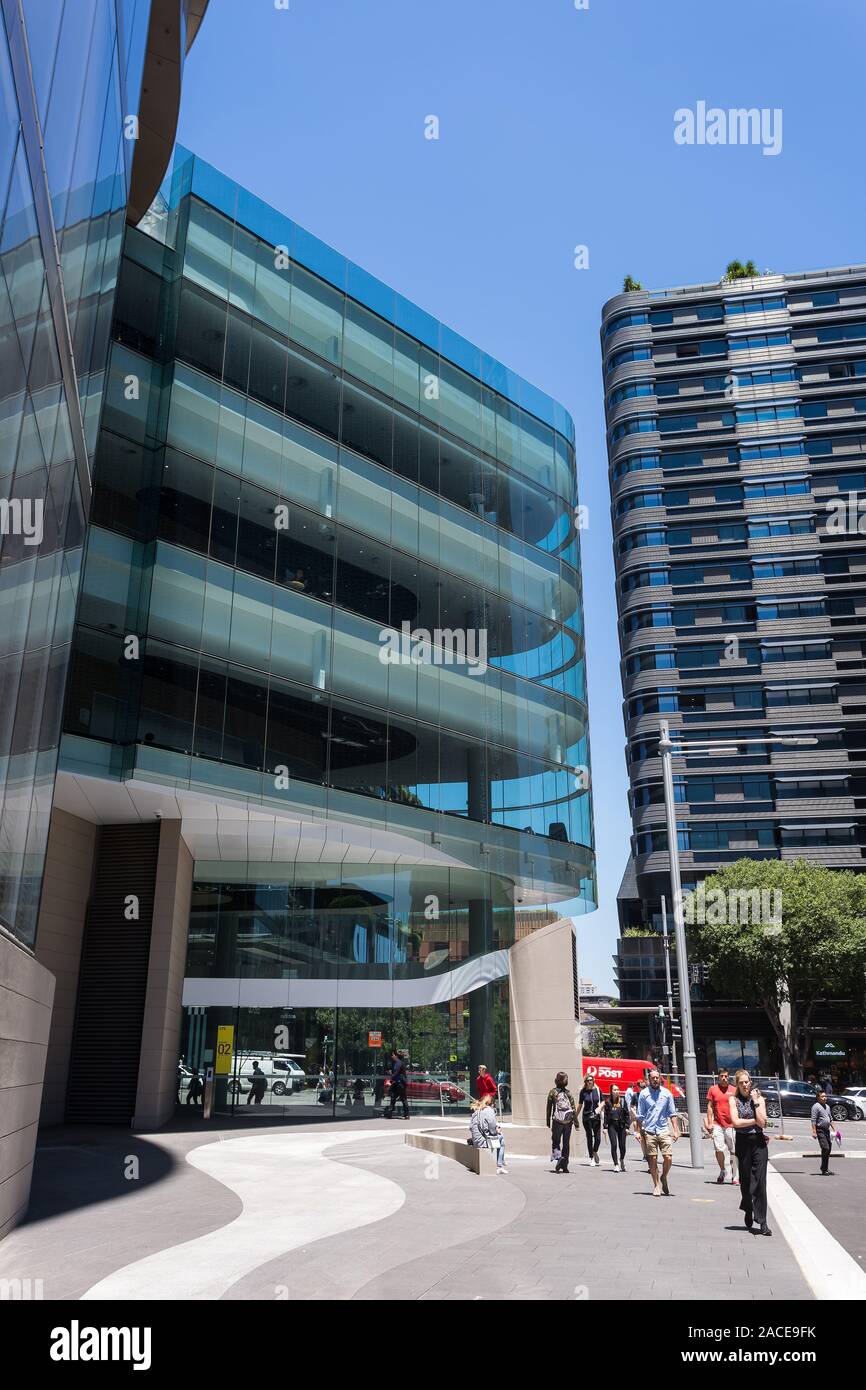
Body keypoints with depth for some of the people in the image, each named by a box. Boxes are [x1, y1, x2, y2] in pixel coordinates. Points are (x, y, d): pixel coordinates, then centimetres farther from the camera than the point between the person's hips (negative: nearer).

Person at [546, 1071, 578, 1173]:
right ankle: (564, 1166, 13)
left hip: (557, 1121, -2)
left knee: (555, 1142, 8)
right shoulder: (568, 1092, 2)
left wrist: (548, 1121, 8)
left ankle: (558, 1157, -20)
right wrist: (576, 1121, 2)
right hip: (568, 1121, 2)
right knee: (566, 1143, 11)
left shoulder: (552, 1092, -3)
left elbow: (549, 1108, 0)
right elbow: (574, 1108, -2)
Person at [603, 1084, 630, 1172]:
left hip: (621, 1125, 1)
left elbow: (627, 1114, 3)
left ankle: (622, 1159, 35)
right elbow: (605, 1115, 2)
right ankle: (616, 1164, 5)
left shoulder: (622, 1100, 1)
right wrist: (605, 1127, -4)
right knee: (614, 1145, -7)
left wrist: (627, 1127, -2)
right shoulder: (608, 1101, 1)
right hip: (612, 1125, -1)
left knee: (622, 1145, 6)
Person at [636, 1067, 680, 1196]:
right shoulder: (644, 1094, 2)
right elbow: (640, 1115, 6)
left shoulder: (667, 1093, 7)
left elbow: (672, 1114, 10)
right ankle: (656, 1186, 15)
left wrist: (676, 1130, 3)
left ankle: (664, 1178, 21)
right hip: (649, 1131, -1)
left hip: (664, 1131, 1)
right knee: (653, 1160, 1)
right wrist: (639, 1132, 2)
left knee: (668, 1158, -6)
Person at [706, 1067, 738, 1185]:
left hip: (731, 1125, 1)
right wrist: (709, 1123, 0)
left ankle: (734, 1176, 14)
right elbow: (710, 1107, 6)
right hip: (717, 1124, 0)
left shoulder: (733, 1090, 5)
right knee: (719, 1149, -6)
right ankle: (722, 1170, 16)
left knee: (733, 1151, 3)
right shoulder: (713, 1089, 4)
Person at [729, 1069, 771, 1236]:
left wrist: (755, 1102, -8)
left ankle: (762, 1221, -4)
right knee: (745, 1180, 6)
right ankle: (748, 1212, 30)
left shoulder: (760, 1099, 5)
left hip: (759, 1142, 0)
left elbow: (762, 1122, -7)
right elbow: (735, 1122, -9)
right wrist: (755, 1121, -7)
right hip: (743, 1142, 0)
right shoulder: (734, 1100, 3)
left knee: (760, 1181, -6)